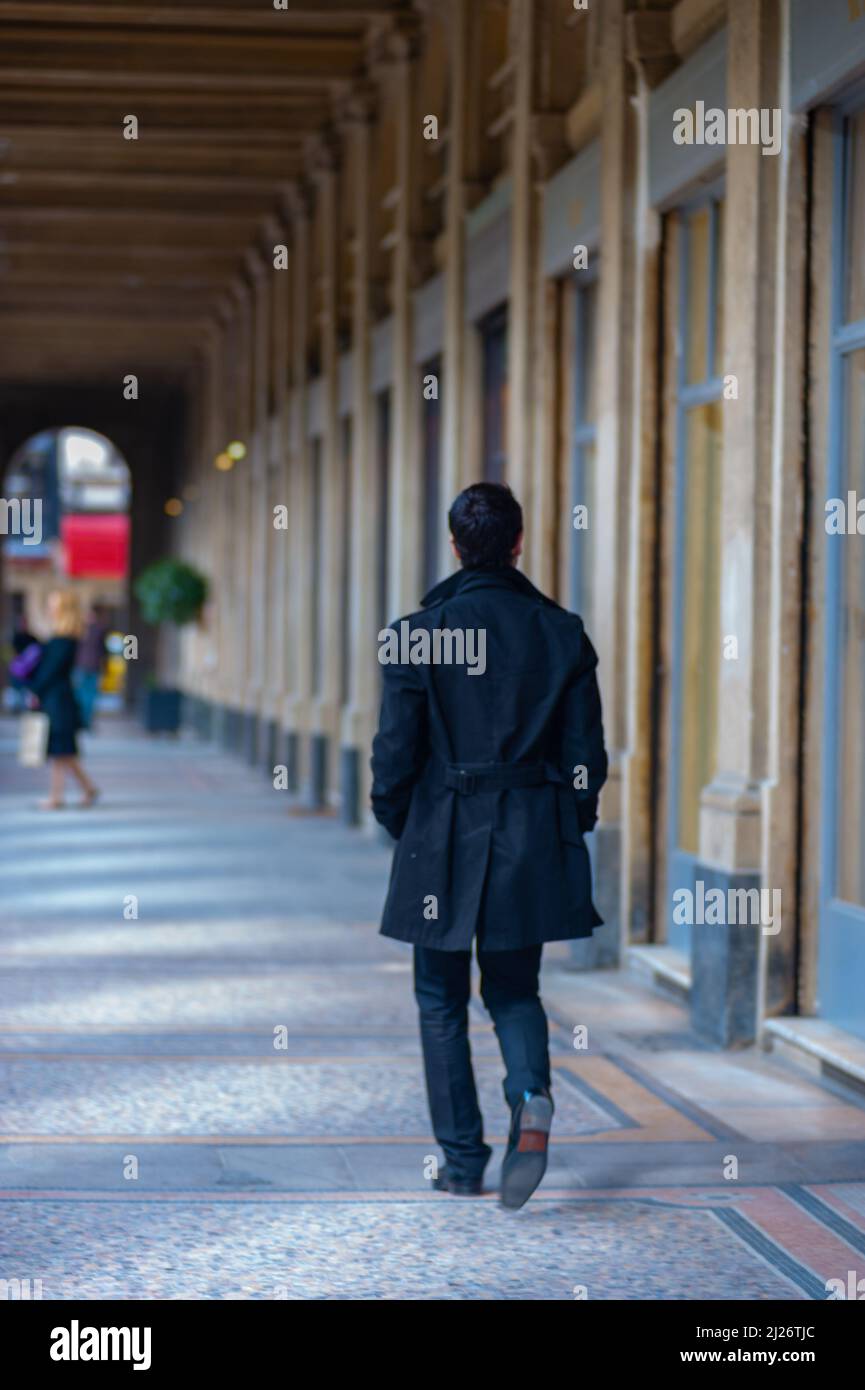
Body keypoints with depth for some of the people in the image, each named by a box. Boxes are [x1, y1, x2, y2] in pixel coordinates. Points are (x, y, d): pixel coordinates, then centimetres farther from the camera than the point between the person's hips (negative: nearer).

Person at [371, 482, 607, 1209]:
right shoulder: (561, 632, -1)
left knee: (442, 1001, 12)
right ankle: (531, 1099, -11)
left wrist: (398, 824, 10)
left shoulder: (420, 632, -9)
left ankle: (463, 1161, 13)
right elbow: (586, 754, 2)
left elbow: (396, 748, -8)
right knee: (515, 988, 18)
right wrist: (568, 833, 15)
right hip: (532, 840, 2)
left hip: (443, 840, -2)